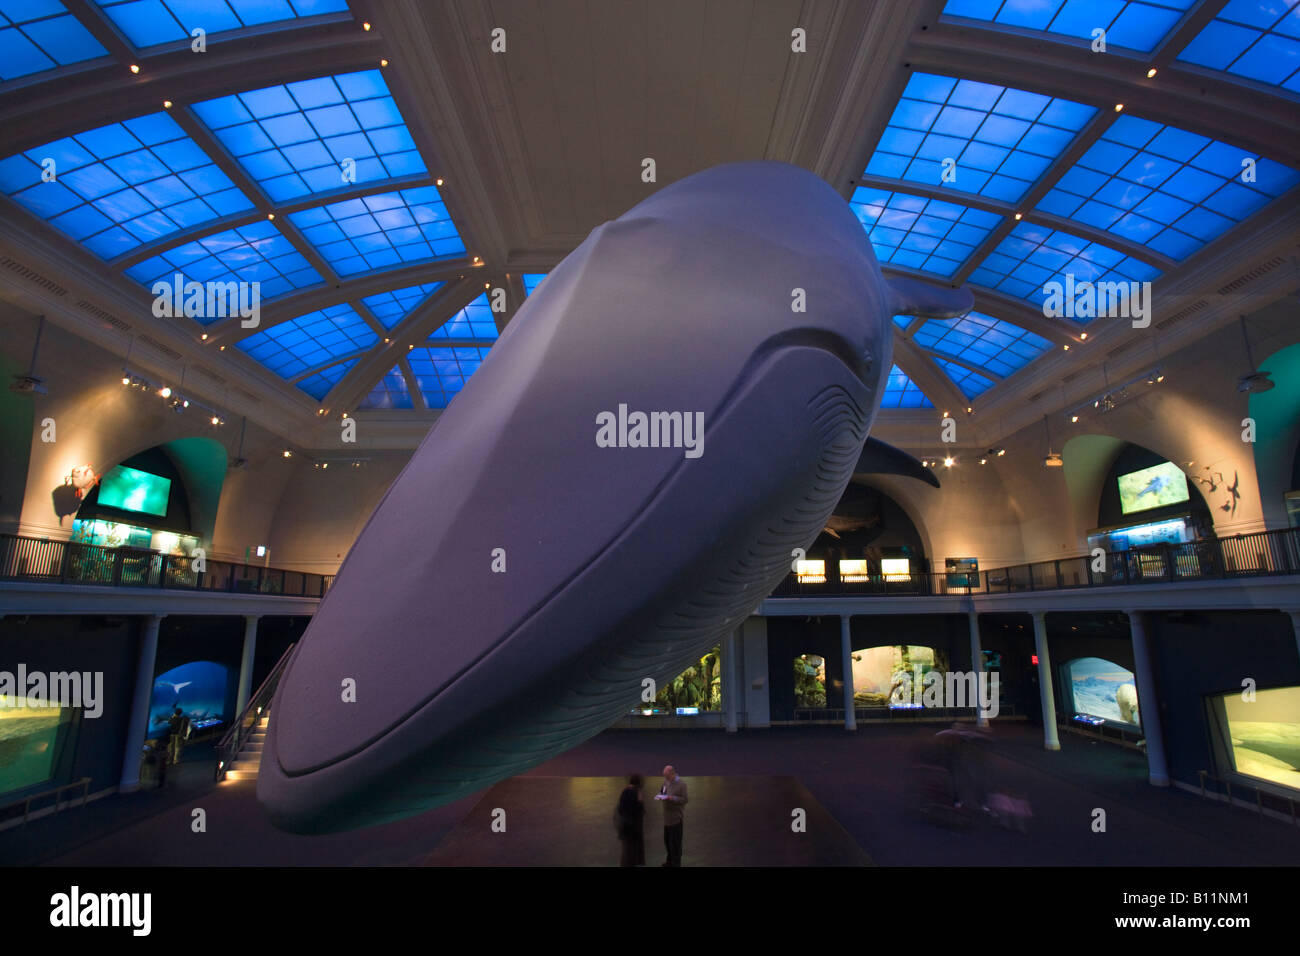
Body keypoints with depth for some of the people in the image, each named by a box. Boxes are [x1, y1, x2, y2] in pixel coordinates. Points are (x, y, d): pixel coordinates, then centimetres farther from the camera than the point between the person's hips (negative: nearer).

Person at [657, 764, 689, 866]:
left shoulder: (681, 784, -16)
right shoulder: (666, 781, 3)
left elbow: (684, 800, -16)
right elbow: (661, 790, 14)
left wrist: (671, 798, -27)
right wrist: (660, 796, -8)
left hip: (676, 818, -7)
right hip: (667, 817, 7)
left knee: (675, 842, 2)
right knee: (667, 840, 18)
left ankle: (676, 863, 18)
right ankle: (670, 861, 37)